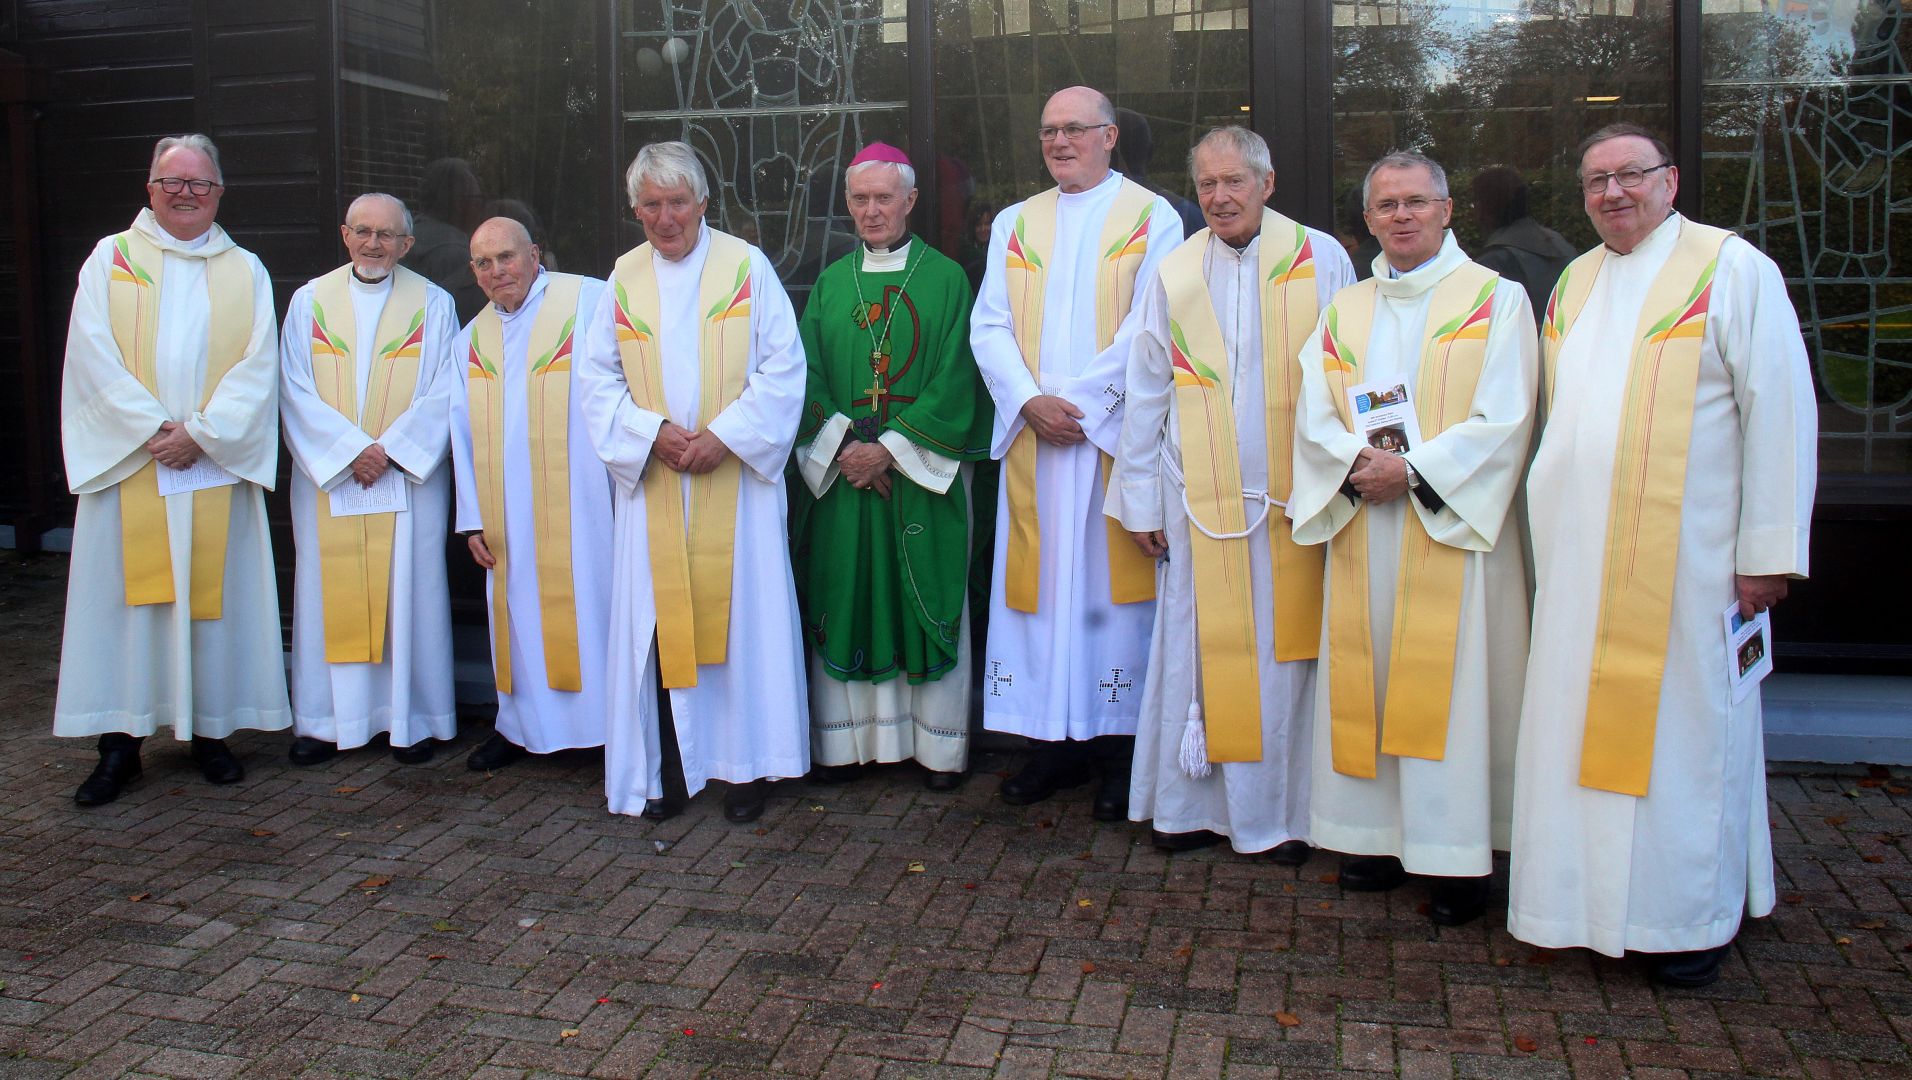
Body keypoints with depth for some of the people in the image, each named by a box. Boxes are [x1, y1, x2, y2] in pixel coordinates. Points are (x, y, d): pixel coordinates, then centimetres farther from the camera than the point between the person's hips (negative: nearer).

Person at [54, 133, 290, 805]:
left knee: (213, 593, 2)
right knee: (124, 595, 0)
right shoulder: (110, 260, 9)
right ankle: (120, 744, 6)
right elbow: (94, 355, -2)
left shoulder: (245, 271, 11)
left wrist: (201, 432, -11)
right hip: (126, 463, 0)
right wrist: (153, 429, -12)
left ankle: (211, 730, 12)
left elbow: (258, 366, 1)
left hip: (218, 465, 1)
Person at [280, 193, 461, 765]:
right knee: (330, 593, 4)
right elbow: (297, 391, 0)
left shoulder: (433, 305, 4)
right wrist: (351, 449, -12)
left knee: (408, 592, 0)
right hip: (327, 476, 1)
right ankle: (325, 719, 12)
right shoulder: (310, 302, 7)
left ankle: (411, 719, 8)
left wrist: (390, 449, -12)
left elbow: (444, 394, -2)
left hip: (409, 476, -1)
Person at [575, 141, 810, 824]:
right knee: (661, 620, 3)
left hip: (736, 478, -2)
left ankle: (746, 766, 10)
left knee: (740, 614, 1)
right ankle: (670, 769, 12)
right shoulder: (624, 279, 8)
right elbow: (597, 376, 7)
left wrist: (723, 436, -13)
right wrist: (652, 431, -10)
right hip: (652, 481, 2)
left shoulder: (747, 267, 1)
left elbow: (784, 368, -3)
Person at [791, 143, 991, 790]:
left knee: (928, 599, 0)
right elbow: (808, 377, 5)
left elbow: (955, 381, -6)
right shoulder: (830, 284, 12)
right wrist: (843, 447, -11)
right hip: (841, 470, 3)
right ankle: (847, 740, 12)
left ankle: (941, 745, 8)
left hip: (921, 475, -3)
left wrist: (891, 447, -14)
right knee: (845, 599, 4)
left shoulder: (947, 279, 2)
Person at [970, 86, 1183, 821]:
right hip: (1032, 434, 4)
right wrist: (1030, 401, -9)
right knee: (1040, 582, 4)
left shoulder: (1152, 218, 3)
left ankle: (1120, 744, 7)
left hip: (1115, 435, -4)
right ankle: (1056, 741, 12)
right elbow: (988, 325, 6)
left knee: (1112, 581, -2)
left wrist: (1081, 403, -14)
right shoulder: (1015, 224, 15)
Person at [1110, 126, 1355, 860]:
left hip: (1294, 496, -1)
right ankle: (1194, 804, 18)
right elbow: (1146, 395, 9)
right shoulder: (1174, 275, 6)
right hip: (1199, 498, 1)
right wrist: (1140, 497, 7)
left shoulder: (1320, 259, 2)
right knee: (1199, 647, 5)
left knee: (1286, 648, 3)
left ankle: (1284, 810, 16)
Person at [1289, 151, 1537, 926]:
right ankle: (1383, 834, 16)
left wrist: (1413, 469, -16)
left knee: (1451, 681, -4)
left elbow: (1503, 419, -8)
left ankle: (1459, 855, 2)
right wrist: (1356, 466, -14)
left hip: (1453, 523, -4)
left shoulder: (1495, 300, 2)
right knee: (1368, 679, 6)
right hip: (1363, 526, 5)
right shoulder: (1345, 310, 15)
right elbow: (1314, 415, 6)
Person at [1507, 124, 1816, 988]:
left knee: (1683, 726, 3)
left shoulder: (1733, 269, -4)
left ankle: (1694, 914, 18)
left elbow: (1780, 413, -7)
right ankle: (1592, 893, 21)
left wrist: (1768, 550, -11)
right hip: (1580, 558, 5)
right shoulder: (1574, 283, 14)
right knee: (1584, 723, 8)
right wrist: (1555, 528, 12)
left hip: (1685, 554, -5)